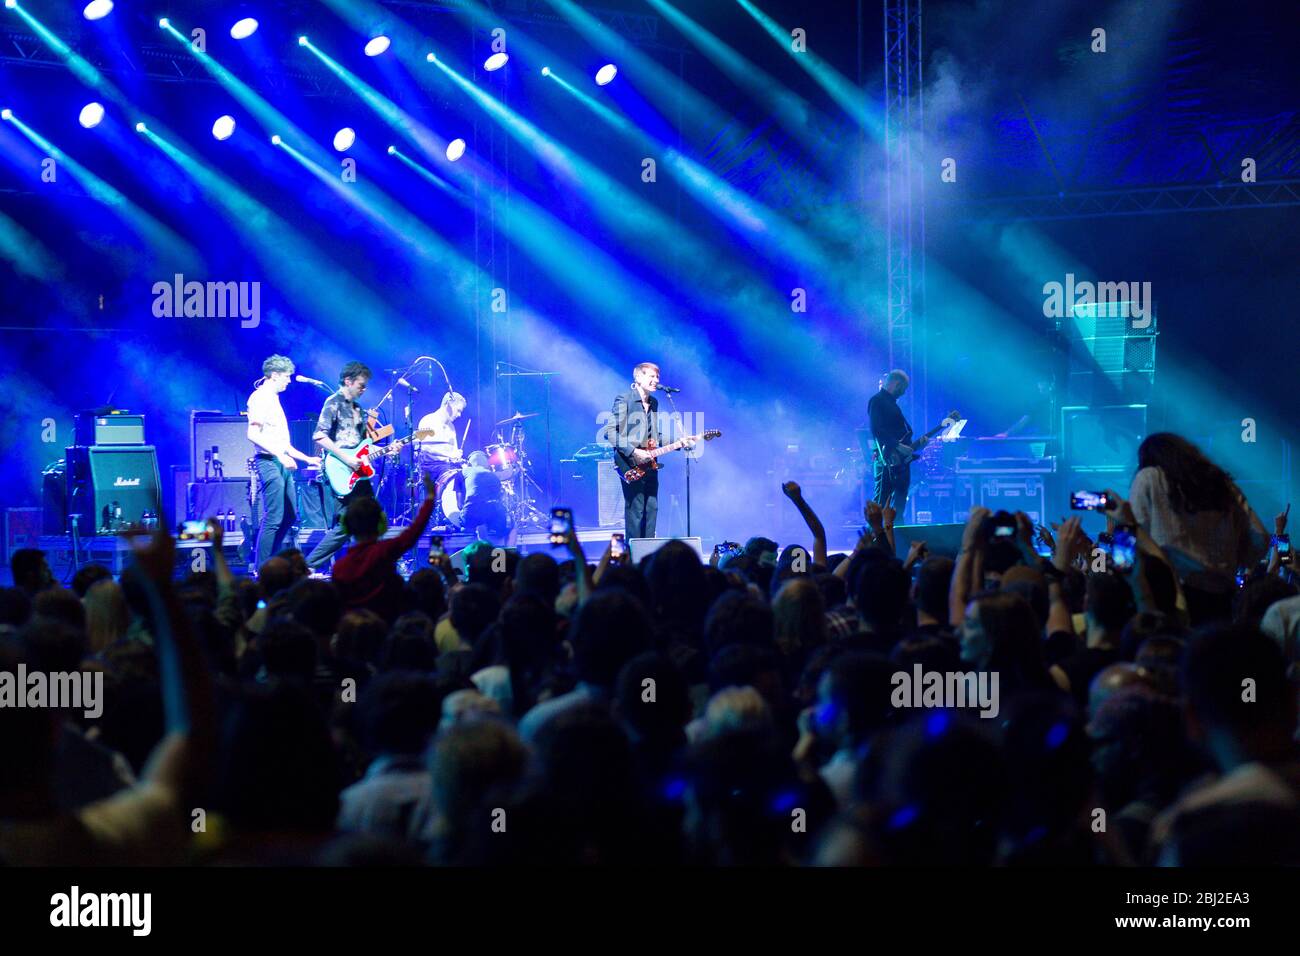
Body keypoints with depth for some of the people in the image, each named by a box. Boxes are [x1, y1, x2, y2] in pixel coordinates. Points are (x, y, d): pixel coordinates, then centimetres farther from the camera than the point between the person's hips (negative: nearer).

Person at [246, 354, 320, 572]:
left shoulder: (273, 399, 21)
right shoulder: (260, 397, -9)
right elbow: (253, 434, -19)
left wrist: (306, 458, 22)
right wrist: (280, 455, -24)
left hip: (281, 464, 10)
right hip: (268, 462, -10)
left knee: (289, 516, 13)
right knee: (273, 519, -12)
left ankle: (266, 561, 20)